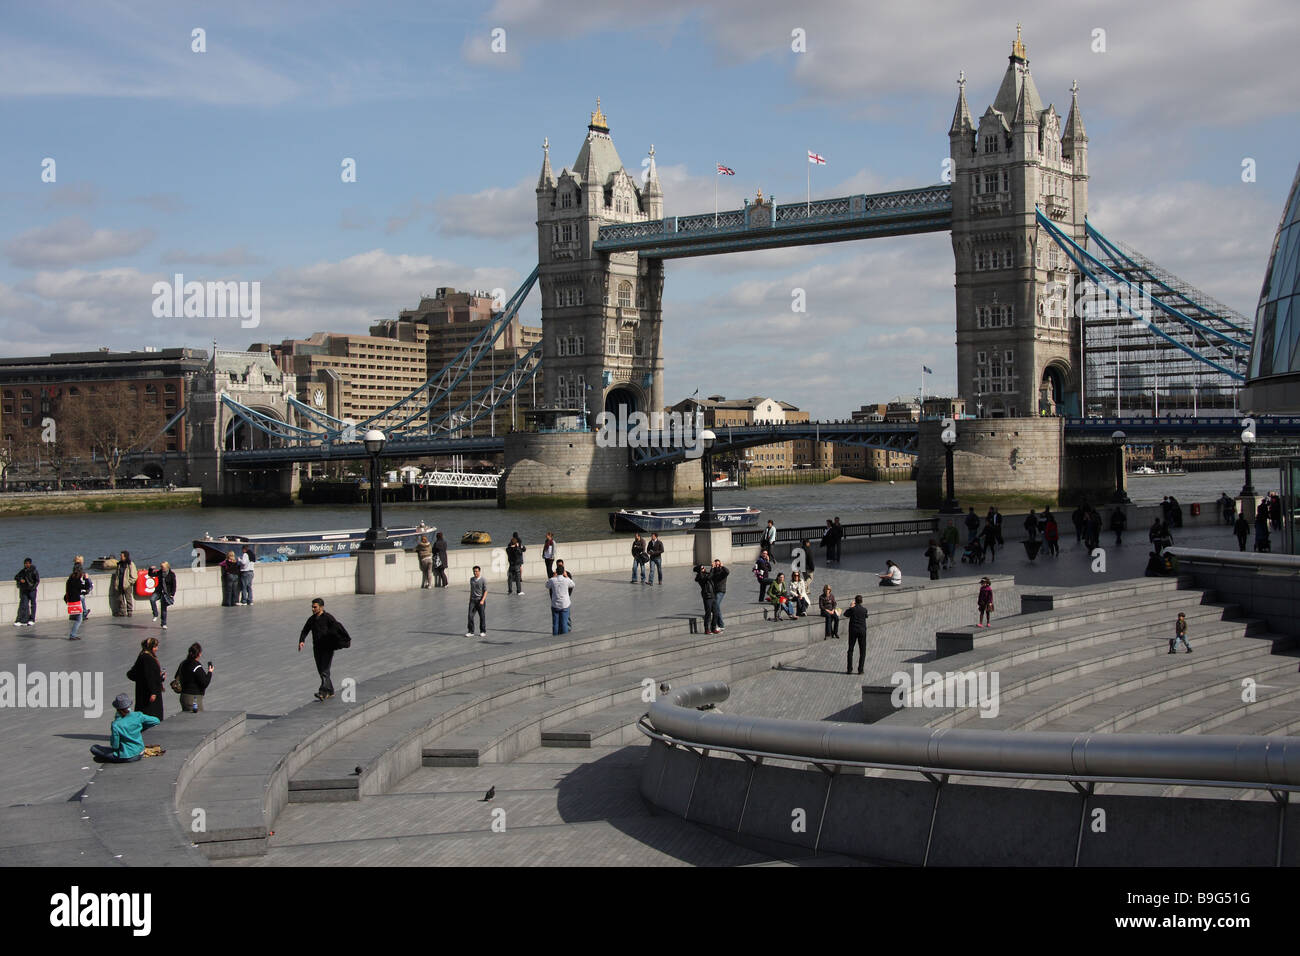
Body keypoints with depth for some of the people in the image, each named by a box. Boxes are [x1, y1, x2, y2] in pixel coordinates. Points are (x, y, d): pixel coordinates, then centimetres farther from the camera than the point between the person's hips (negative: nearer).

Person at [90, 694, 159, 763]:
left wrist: (111, 738, 6)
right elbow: (156, 721, 0)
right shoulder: (138, 716, -11)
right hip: (139, 753, 3)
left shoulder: (116, 725, -23)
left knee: (93, 747, 7)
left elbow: (115, 746, -14)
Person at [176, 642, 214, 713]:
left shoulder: (183, 664, 5)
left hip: (183, 696, 9)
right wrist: (209, 672, -7)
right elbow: (205, 684, -18)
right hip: (194, 698, -9)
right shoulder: (197, 667, -20)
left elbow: (177, 677, 18)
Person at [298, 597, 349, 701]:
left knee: (324, 671, -14)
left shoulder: (328, 618, -12)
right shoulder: (311, 619, 8)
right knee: (321, 672, 11)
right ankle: (330, 692, 22)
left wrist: (347, 639, -27)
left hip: (328, 649, -7)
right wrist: (301, 641, -10)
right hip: (317, 649, 7)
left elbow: (338, 627, -19)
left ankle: (323, 693, -21)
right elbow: (305, 631, 10)